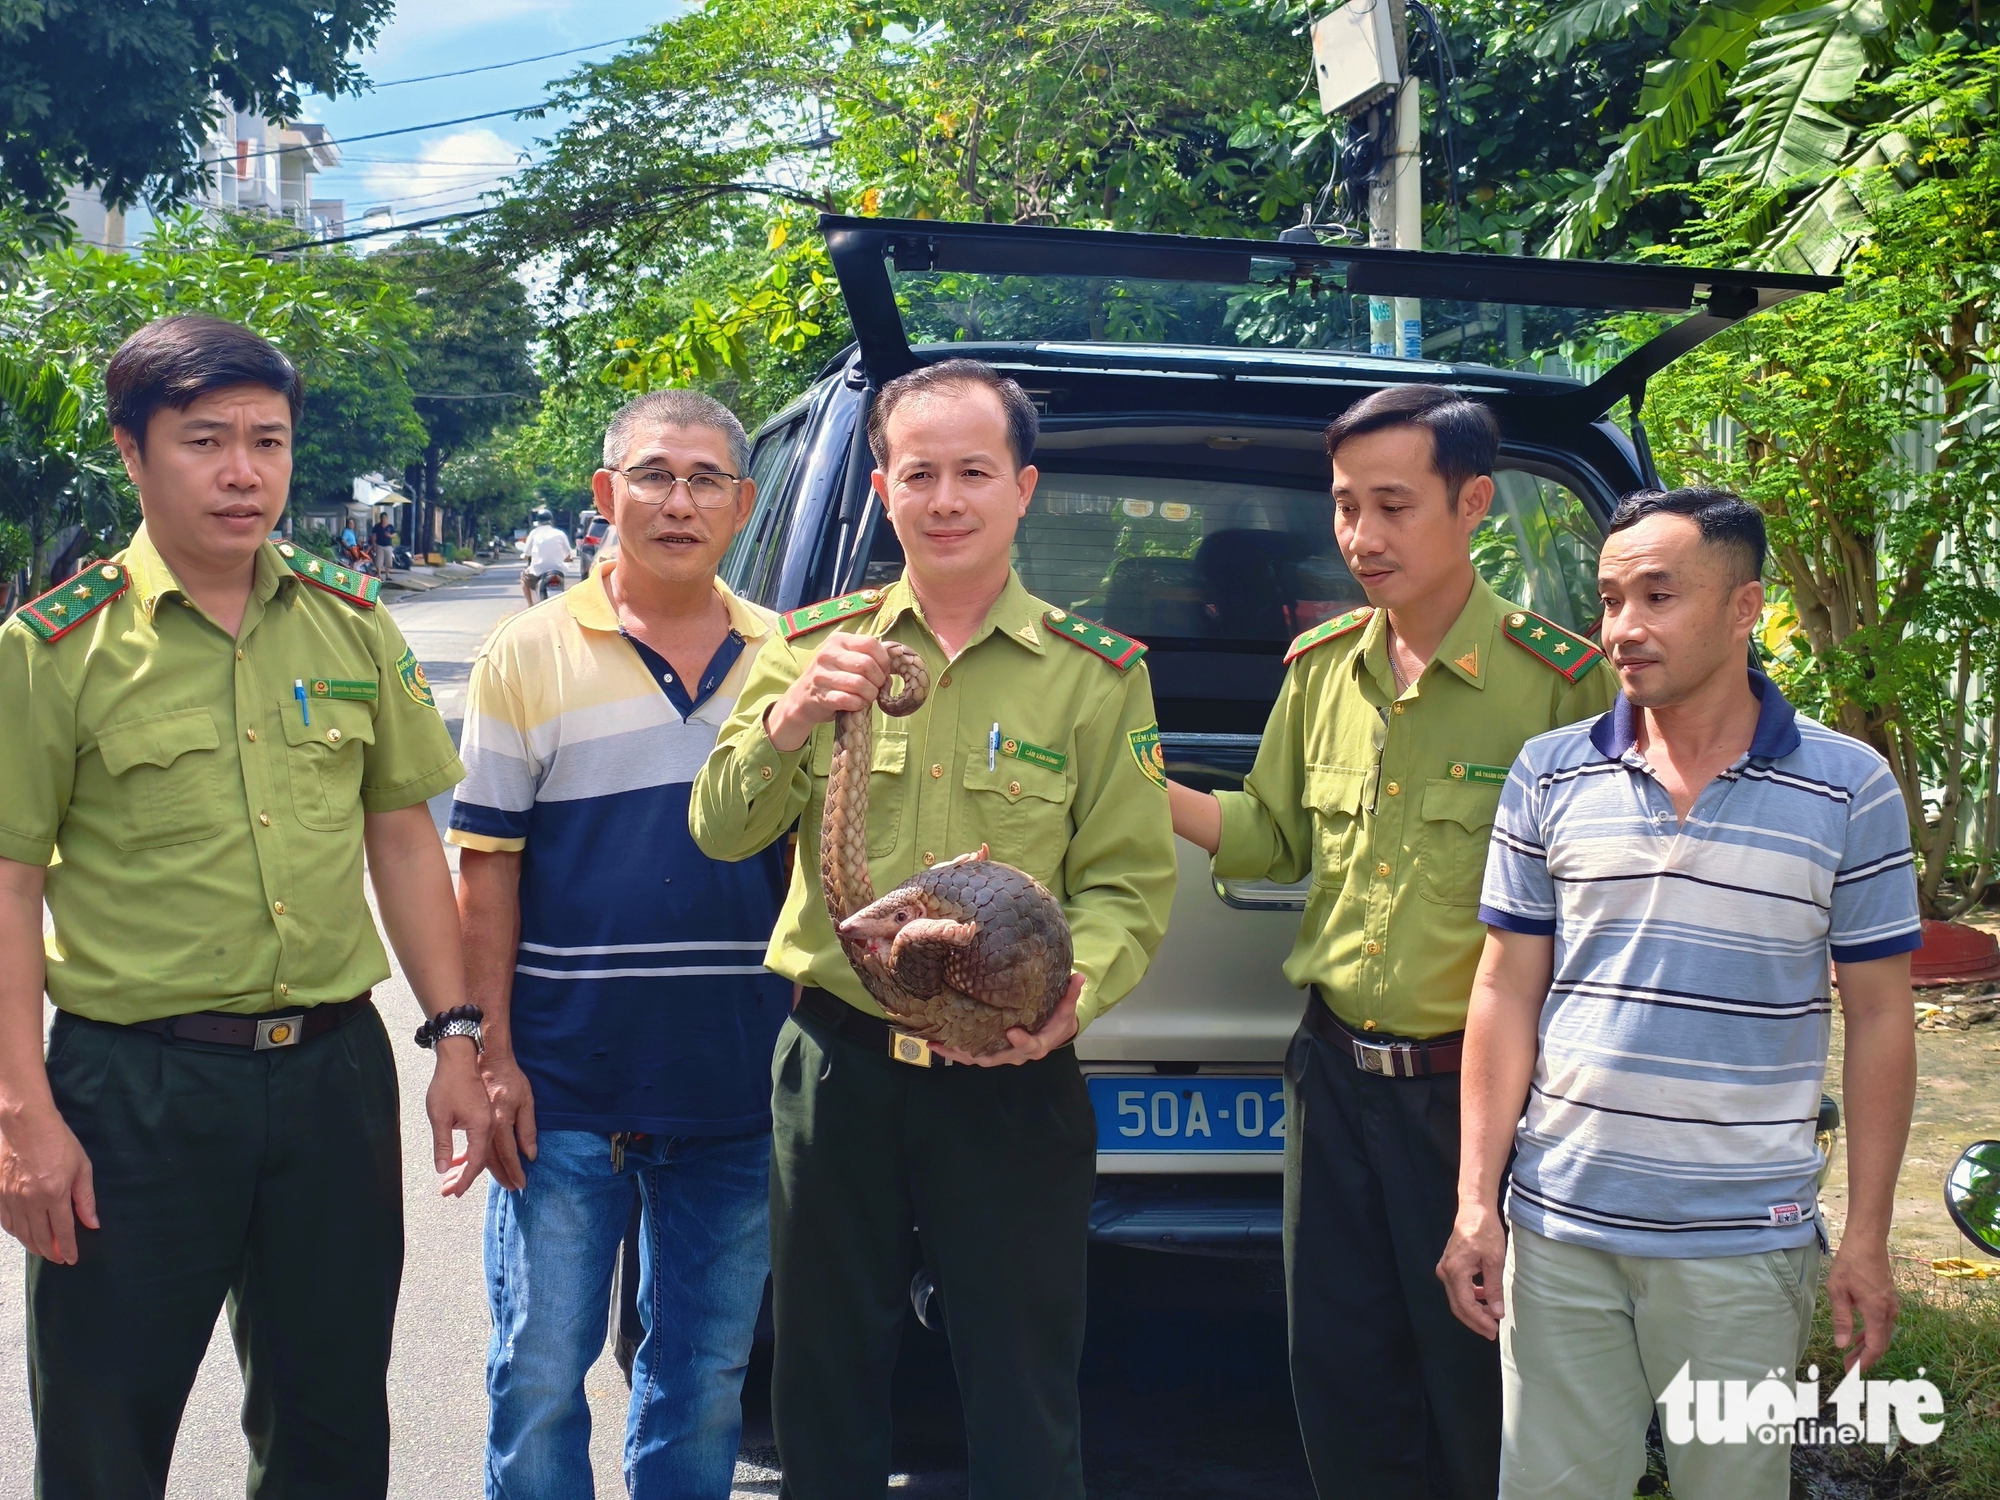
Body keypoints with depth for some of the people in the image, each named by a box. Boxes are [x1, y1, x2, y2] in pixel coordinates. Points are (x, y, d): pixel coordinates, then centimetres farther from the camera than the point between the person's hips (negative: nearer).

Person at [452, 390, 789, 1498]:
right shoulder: (530, 653, -1)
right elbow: (488, 868, -2)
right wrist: (491, 1053, -8)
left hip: (738, 1089, 3)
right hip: (566, 1087, -2)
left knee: (706, 1376, 14)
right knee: (540, 1376, 5)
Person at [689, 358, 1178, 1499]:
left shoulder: (1097, 673, 2)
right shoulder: (816, 646, 5)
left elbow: (1131, 883, -3)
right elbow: (722, 832, -2)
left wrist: (1073, 988, -23)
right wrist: (791, 720, -20)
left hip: (1012, 1084, -1)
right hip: (837, 1062, 2)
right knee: (825, 1394, 14)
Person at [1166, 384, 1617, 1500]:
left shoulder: (1562, 679, -12)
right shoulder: (1321, 666, 6)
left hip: (1473, 1087, -5)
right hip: (1335, 1073, 5)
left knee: (1474, 1390, 8)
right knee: (1339, 1380, 15)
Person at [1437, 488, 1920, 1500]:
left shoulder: (1847, 788, -2)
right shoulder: (1551, 774, 2)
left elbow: (1878, 1017, 1)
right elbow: (1507, 992, 5)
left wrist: (1867, 1239, -1)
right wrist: (1476, 1204, 1)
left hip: (1744, 1240, -1)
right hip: (1560, 1227, 2)